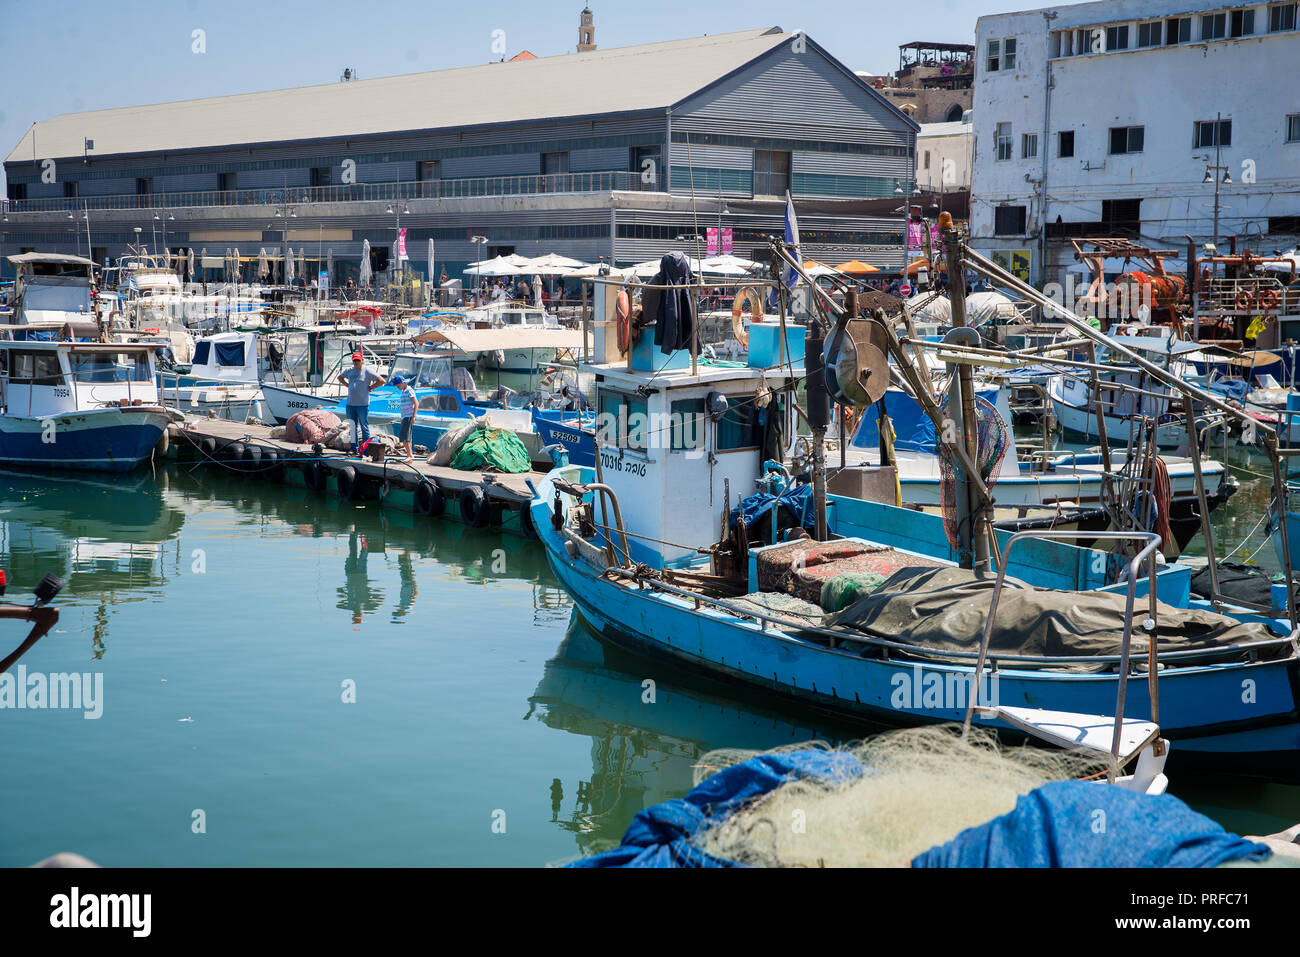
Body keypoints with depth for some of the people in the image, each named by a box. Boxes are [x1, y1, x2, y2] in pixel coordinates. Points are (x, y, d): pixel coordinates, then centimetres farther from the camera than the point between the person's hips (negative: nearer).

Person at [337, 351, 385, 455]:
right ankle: (354, 449, 17)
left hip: (362, 404, -6)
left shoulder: (367, 371, -6)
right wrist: (347, 385, 16)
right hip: (350, 404, 6)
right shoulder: (349, 371, 10)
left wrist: (370, 388, -7)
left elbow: (381, 381, -10)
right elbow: (340, 377, 30)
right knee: (352, 427, 10)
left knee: (364, 427, -2)